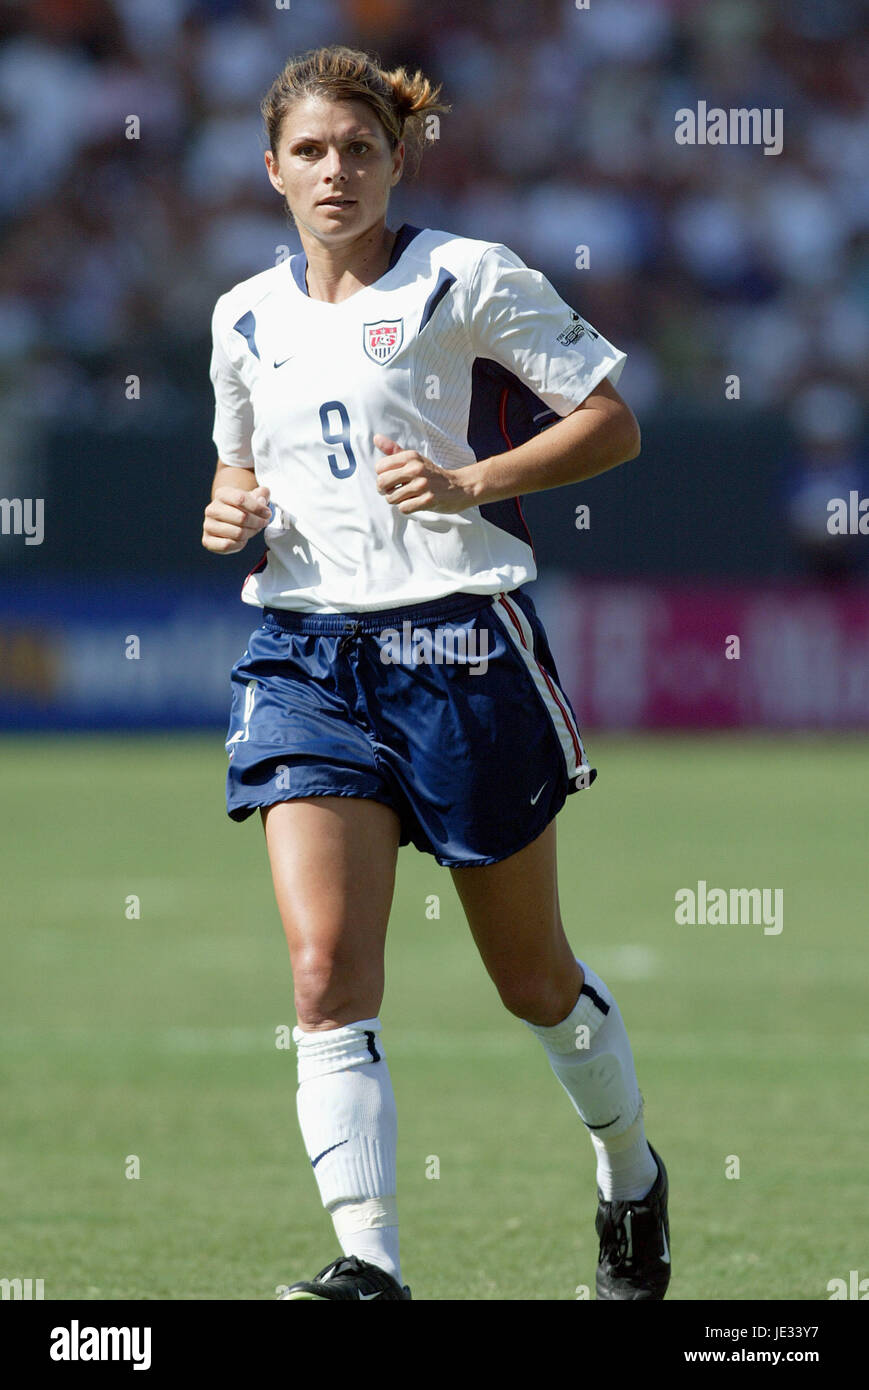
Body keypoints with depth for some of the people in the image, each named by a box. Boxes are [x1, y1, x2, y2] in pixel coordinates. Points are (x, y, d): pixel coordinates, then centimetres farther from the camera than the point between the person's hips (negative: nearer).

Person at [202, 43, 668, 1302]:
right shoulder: (248, 318, 12)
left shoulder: (468, 280, -4)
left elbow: (612, 425, -4)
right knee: (327, 973, -15)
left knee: (533, 976, 9)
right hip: (306, 658, 4)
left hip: (460, 643, -4)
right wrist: (231, 514, 4)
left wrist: (471, 481, -17)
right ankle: (369, 1263, -20)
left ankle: (632, 1178, 35)